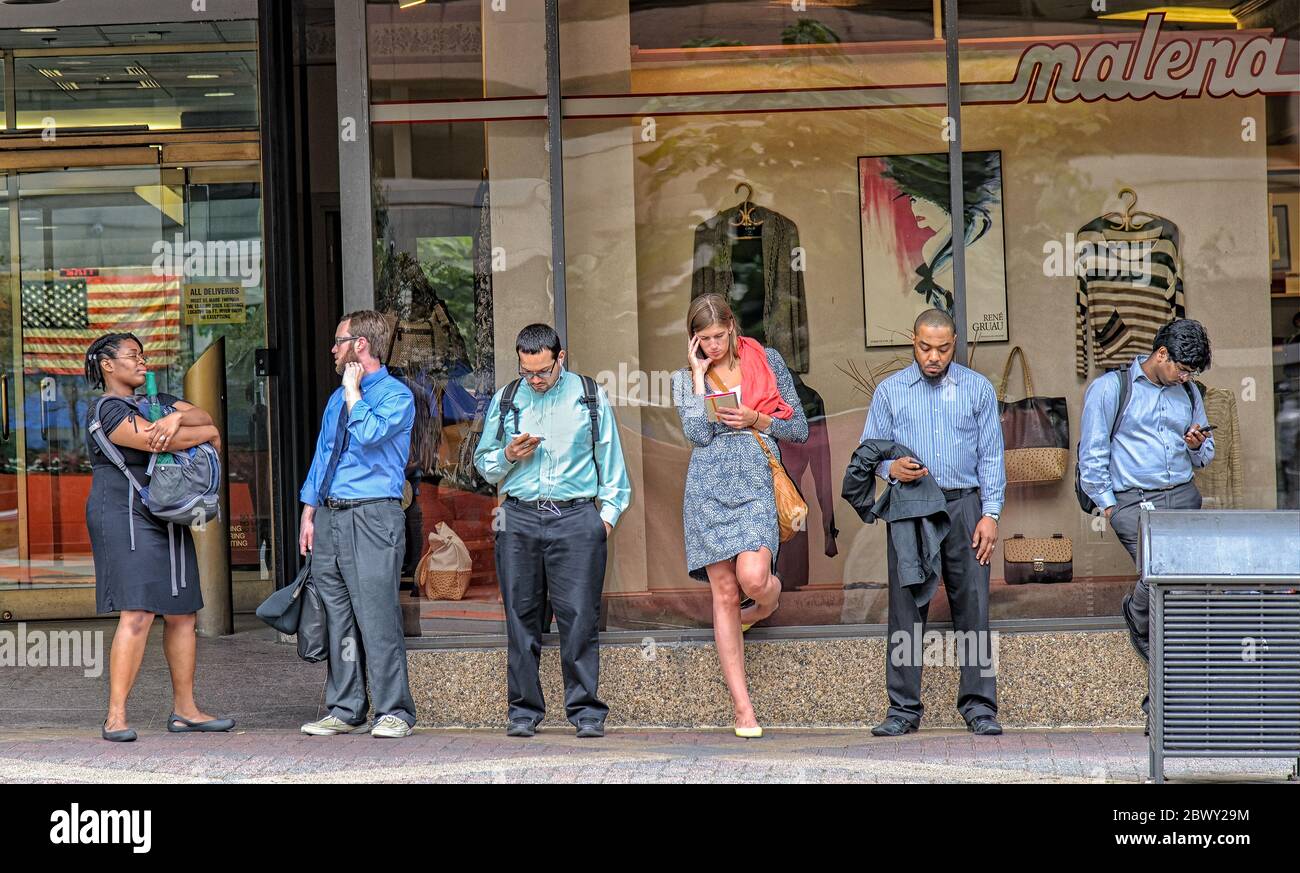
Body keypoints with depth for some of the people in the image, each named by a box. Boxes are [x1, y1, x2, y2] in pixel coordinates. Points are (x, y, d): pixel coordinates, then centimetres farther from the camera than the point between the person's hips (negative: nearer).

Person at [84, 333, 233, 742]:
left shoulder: (156, 400, 19)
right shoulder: (107, 411, -8)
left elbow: (204, 417, 6)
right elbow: (163, 442, -20)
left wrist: (177, 418, -16)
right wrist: (206, 433, -5)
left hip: (168, 520, 9)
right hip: (126, 516, -9)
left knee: (182, 614, 7)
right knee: (137, 614, -16)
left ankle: (185, 710, 13)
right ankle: (115, 717, -14)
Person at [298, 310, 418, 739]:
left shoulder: (396, 395, -3)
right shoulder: (338, 399, 20)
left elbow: (368, 434, -21)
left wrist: (353, 391, -7)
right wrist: (309, 513, 15)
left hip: (373, 516, -7)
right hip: (329, 516, 8)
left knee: (376, 618, -10)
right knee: (337, 619, 8)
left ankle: (393, 712, -3)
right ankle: (345, 711, 15)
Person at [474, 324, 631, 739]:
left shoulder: (590, 396, 9)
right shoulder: (504, 400, 13)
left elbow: (610, 459, 13)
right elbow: (483, 463, 20)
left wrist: (608, 511, 4)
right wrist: (508, 456, -2)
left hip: (576, 518, -2)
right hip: (519, 520, 2)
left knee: (579, 618, -6)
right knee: (521, 618, 2)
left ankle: (586, 711, 1)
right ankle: (523, 712, 9)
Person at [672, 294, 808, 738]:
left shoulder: (768, 361, 9)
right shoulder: (686, 378, 10)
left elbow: (800, 429, 10)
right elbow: (697, 433, -8)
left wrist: (756, 419, -6)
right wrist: (699, 373, -4)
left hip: (756, 488, -1)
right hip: (709, 488, 1)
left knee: (753, 578, -23)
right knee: (724, 593, -1)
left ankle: (768, 603, 18)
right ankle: (742, 706, 5)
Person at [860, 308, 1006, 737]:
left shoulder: (978, 388, 10)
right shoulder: (889, 391, 11)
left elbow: (991, 455, 8)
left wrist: (990, 513, -1)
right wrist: (891, 468, -12)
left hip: (964, 505, 0)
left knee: (973, 606, -3)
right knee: (906, 608, -1)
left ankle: (979, 705, 3)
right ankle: (903, 708, 4)